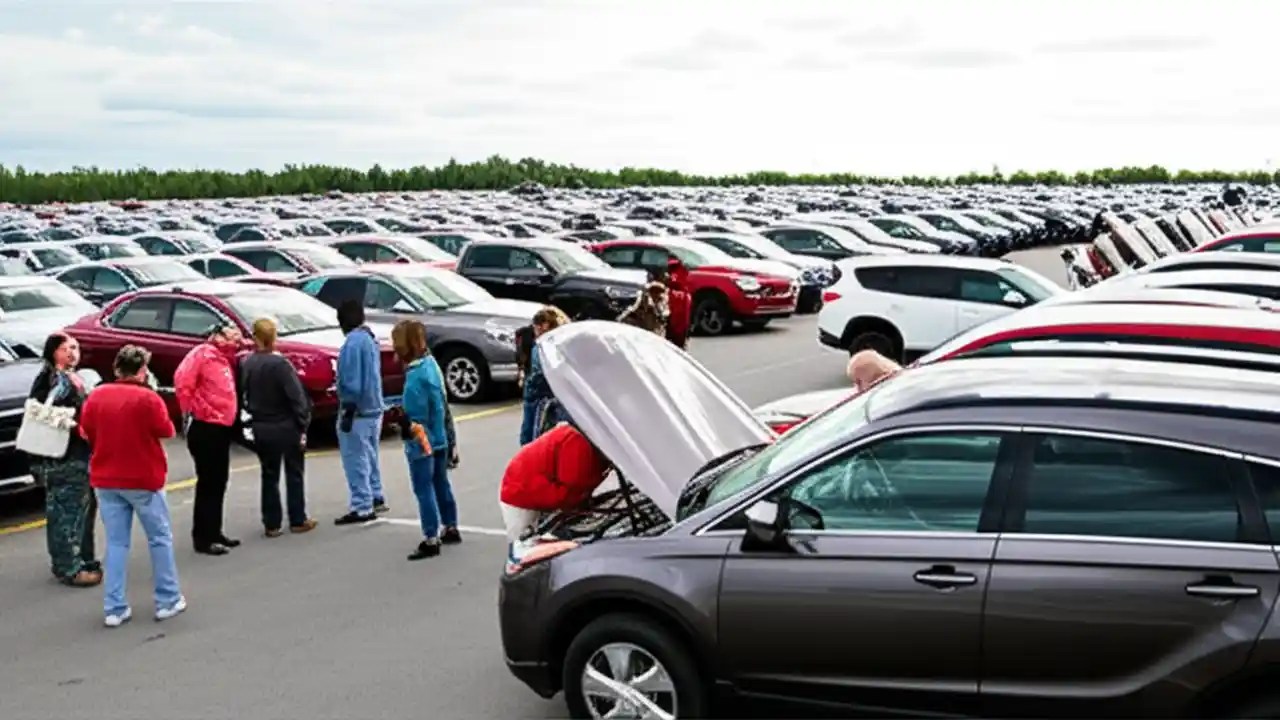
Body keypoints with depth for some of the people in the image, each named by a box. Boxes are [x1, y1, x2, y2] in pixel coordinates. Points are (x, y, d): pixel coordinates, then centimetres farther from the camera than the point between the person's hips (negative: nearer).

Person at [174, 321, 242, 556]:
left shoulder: (225, 358, 18)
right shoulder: (202, 353, -9)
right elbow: (182, 381, -21)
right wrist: (191, 412, -16)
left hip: (223, 428, 9)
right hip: (205, 427, -9)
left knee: (219, 483, 14)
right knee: (208, 483, -7)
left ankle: (214, 532, 23)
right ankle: (203, 537, -2)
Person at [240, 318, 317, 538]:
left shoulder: (246, 364, -2)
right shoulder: (280, 364, -18)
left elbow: (244, 397, 4)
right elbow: (296, 396, -18)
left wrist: (254, 416, 12)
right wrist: (302, 425, -10)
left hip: (261, 428, 4)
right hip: (286, 427, -4)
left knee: (269, 476, 11)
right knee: (294, 474, 9)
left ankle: (272, 524, 12)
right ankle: (298, 521, 13)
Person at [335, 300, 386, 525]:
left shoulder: (353, 342, -18)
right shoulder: (370, 338, 11)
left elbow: (352, 381, -21)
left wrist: (347, 410, -17)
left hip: (358, 410, -10)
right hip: (374, 408, 10)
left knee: (355, 460, -5)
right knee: (369, 456, 19)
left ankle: (362, 507, -3)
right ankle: (376, 498, 28)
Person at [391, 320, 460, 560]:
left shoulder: (415, 377, -22)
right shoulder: (431, 363, 4)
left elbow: (418, 416, -21)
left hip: (422, 441, -9)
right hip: (440, 439, 9)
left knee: (424, 490, -3)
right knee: (441, 483, 19)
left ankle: (431, 540, -1)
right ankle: (451, 528, 30)